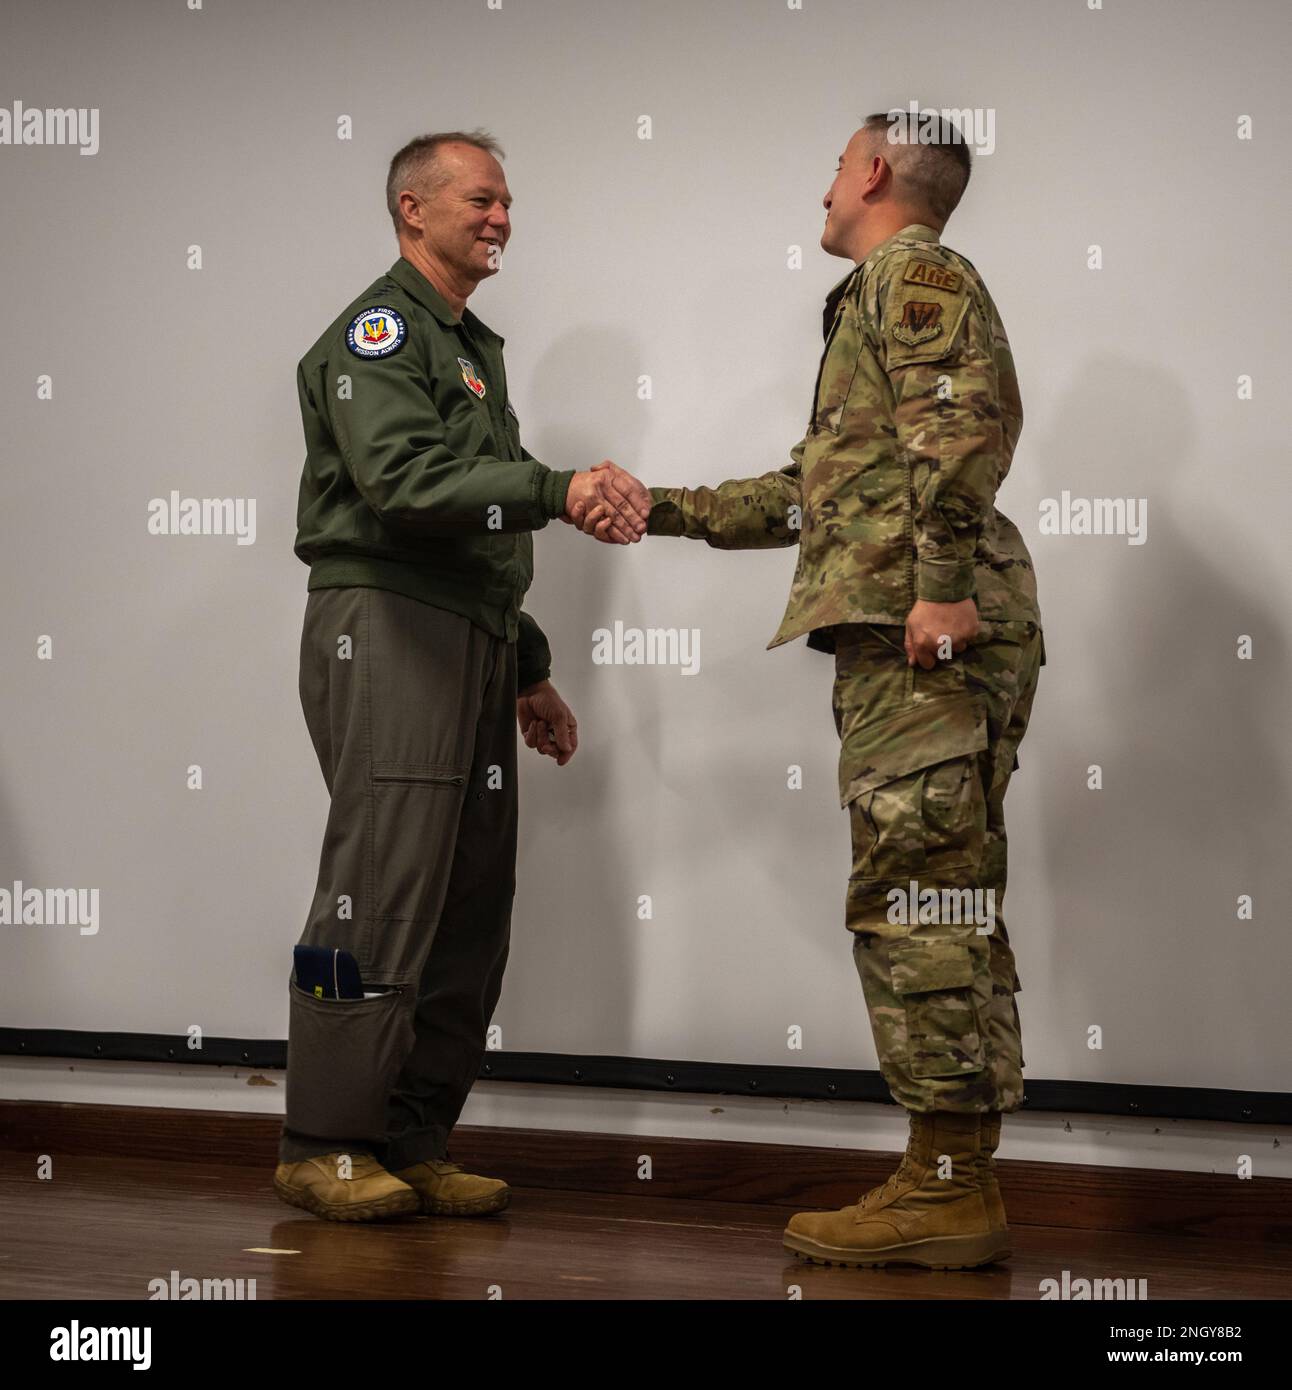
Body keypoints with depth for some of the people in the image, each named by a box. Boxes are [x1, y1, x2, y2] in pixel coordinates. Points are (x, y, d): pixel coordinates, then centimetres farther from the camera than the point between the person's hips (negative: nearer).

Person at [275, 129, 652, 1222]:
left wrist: (529, 671, 24)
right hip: (388, 632, -9)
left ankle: (413, 1144, 11)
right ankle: (326, 1148, -5)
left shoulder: (472, 349, 26)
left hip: (470, 643, 9)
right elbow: (404, 478, -23)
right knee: (383, 895, -11)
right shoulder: (379, 332, -4)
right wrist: (559, 489, -30)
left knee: (470, 906, 5)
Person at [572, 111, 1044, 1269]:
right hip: (896, 648, 10)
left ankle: (948, 1190, -10)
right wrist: (656, 510, 31)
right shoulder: (884, 299, 30)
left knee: (914, 901, -11)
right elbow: (813, 493, 33)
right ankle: (954, 1186, 12)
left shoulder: (912, 273, -1)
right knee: (934, 909, 9)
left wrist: (942, 583, -26)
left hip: (929, 641, -10)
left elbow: (975, 411, -20)